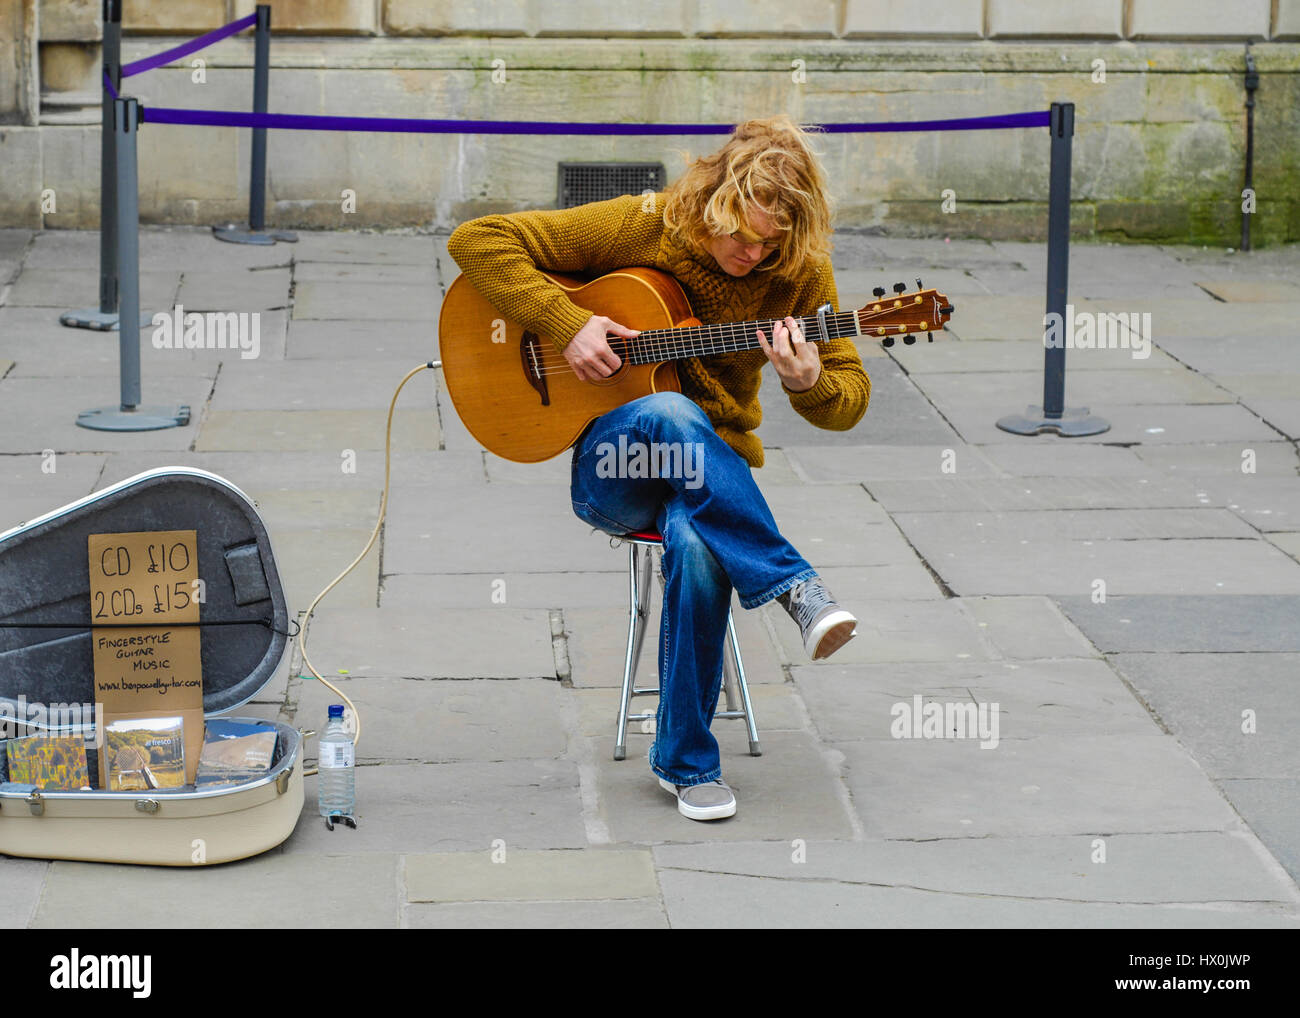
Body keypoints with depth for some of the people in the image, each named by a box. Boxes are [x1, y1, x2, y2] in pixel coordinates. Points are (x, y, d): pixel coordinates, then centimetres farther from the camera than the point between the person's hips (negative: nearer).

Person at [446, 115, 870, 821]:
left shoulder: (798, 269, -1)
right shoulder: (638, 227, -8)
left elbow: (849, 401, 4)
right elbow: (476, 240, -9)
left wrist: (809, 382, -20)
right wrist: (567, 324, -19)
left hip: (715, 470, 1)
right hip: (608, 466, -1)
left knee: (697, 544, -36)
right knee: (674, 414, -39)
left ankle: (685, 761, -18)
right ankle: (795, 589, -31)